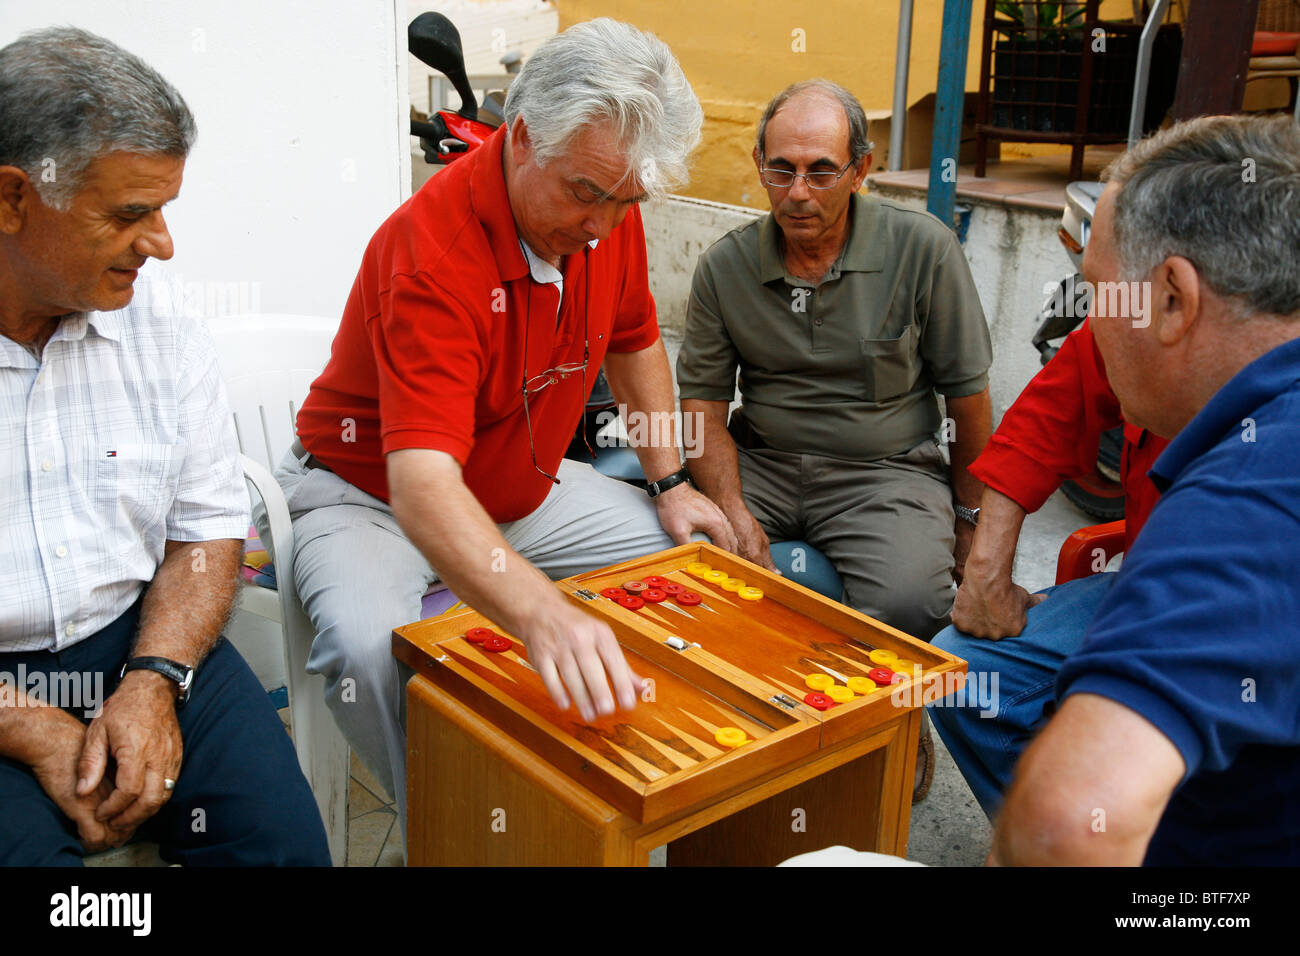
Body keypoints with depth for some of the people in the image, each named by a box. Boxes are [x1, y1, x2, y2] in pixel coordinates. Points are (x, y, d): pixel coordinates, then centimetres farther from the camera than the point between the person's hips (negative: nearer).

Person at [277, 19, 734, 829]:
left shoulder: (610, 214, -10)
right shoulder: (433, 251, -34)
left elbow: (633, 342, 12)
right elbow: (421, 485, -45)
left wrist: (671, 482, 5)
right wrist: (543, 614, -60)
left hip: (524, 489, 7)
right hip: (372, 495, -6)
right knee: (368, 644, -35)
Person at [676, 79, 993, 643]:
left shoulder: (923, 249, -7)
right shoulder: (724, 265, 1)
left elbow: (966, 394, 1)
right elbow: (703, 403, 3)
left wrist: (971, 521, 7)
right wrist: (732, 510, -14)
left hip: (887, 471, -2)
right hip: (760, 463, 3)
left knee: (907, 604, -31)